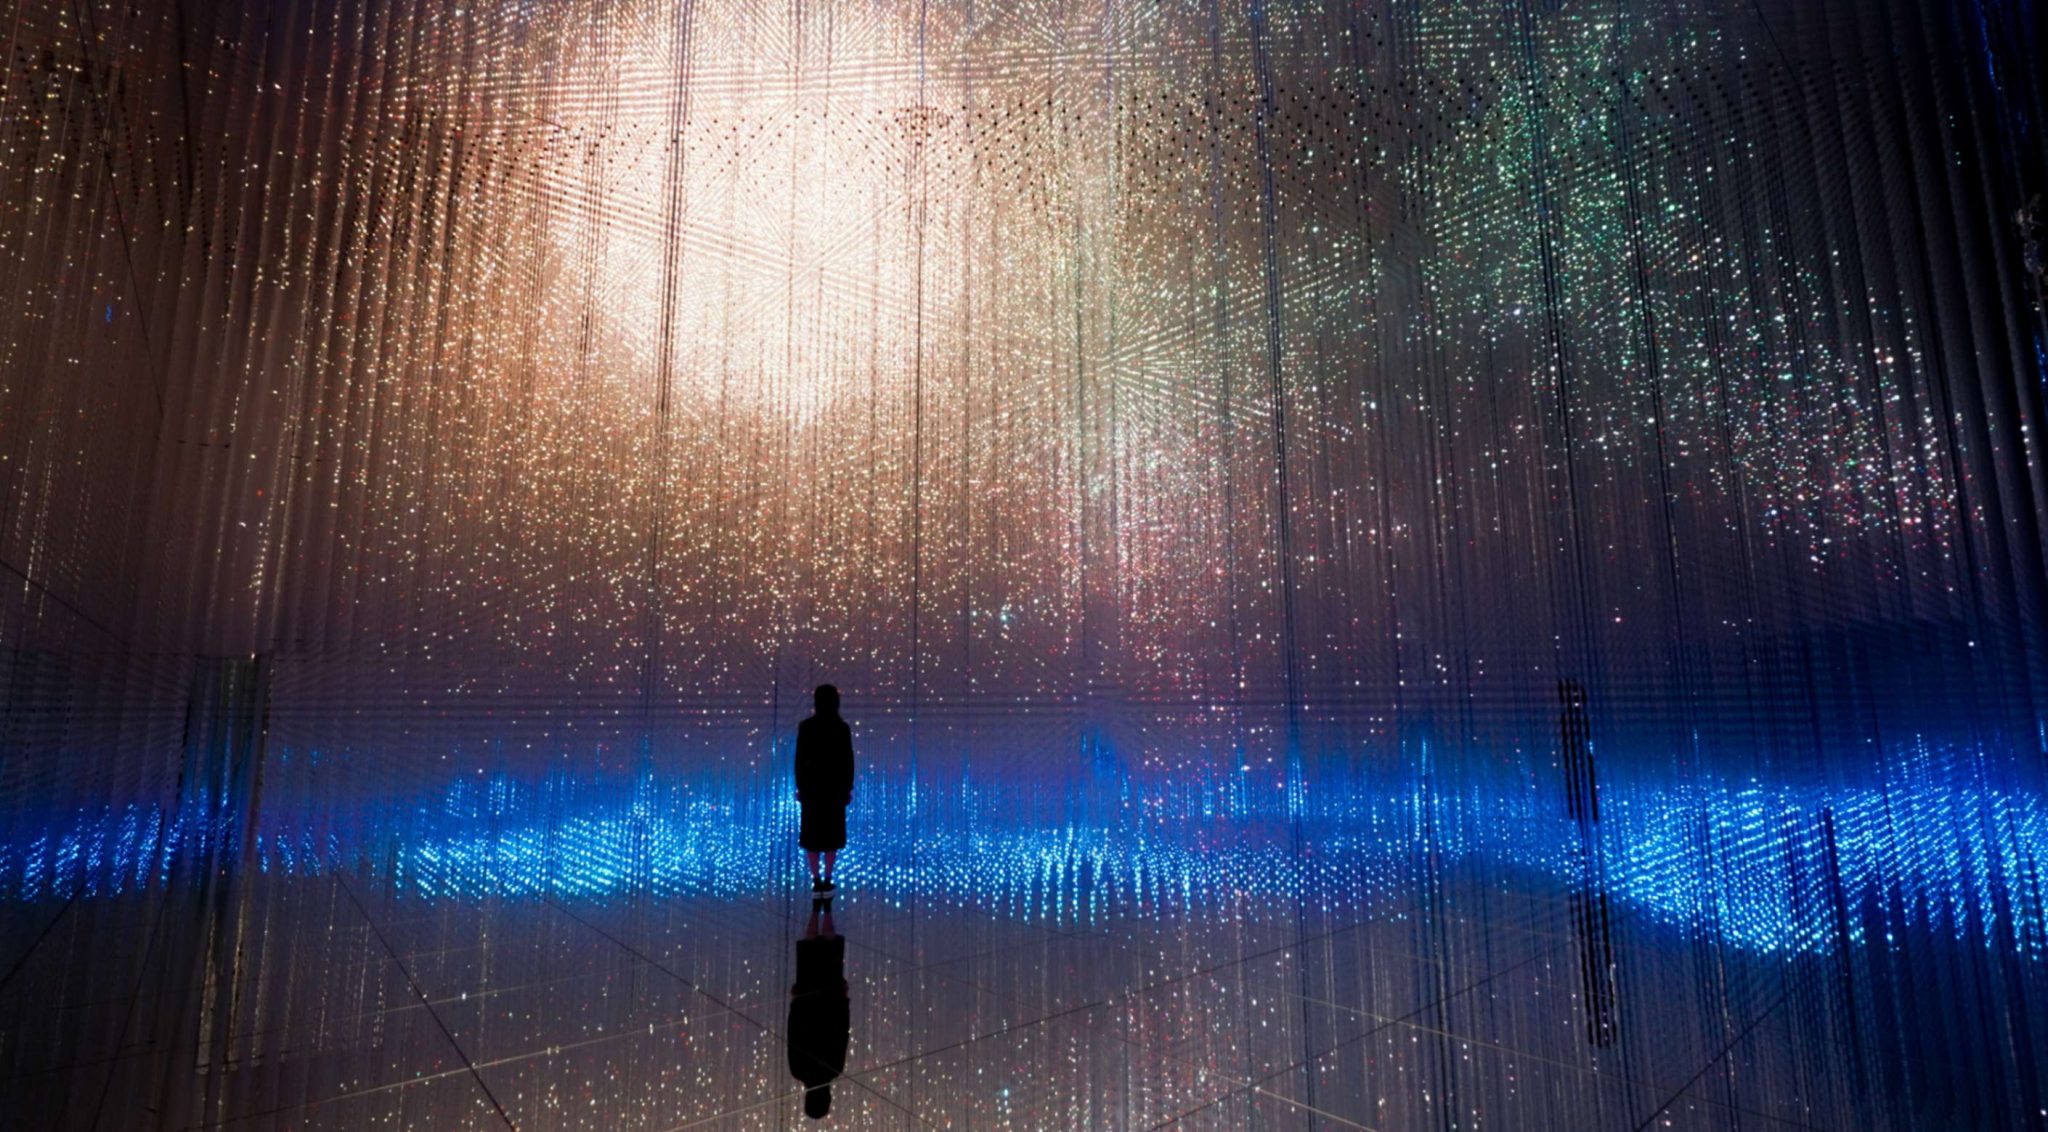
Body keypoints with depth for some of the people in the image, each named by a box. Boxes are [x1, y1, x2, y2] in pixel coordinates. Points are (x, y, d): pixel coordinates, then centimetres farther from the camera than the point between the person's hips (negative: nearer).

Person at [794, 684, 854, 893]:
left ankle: (817, 881, 8)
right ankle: (826, 880, 10)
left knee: (811, 833, 8)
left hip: (811, 784, 0)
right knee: (832, 833, 10)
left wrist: (799, 786, 3)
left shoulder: (805, 727, -7)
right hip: (836, 785, 0)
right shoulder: (843, 728, -6)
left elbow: (800, 759, -6)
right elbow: (848, 760, -5)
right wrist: (848, 788, 4)